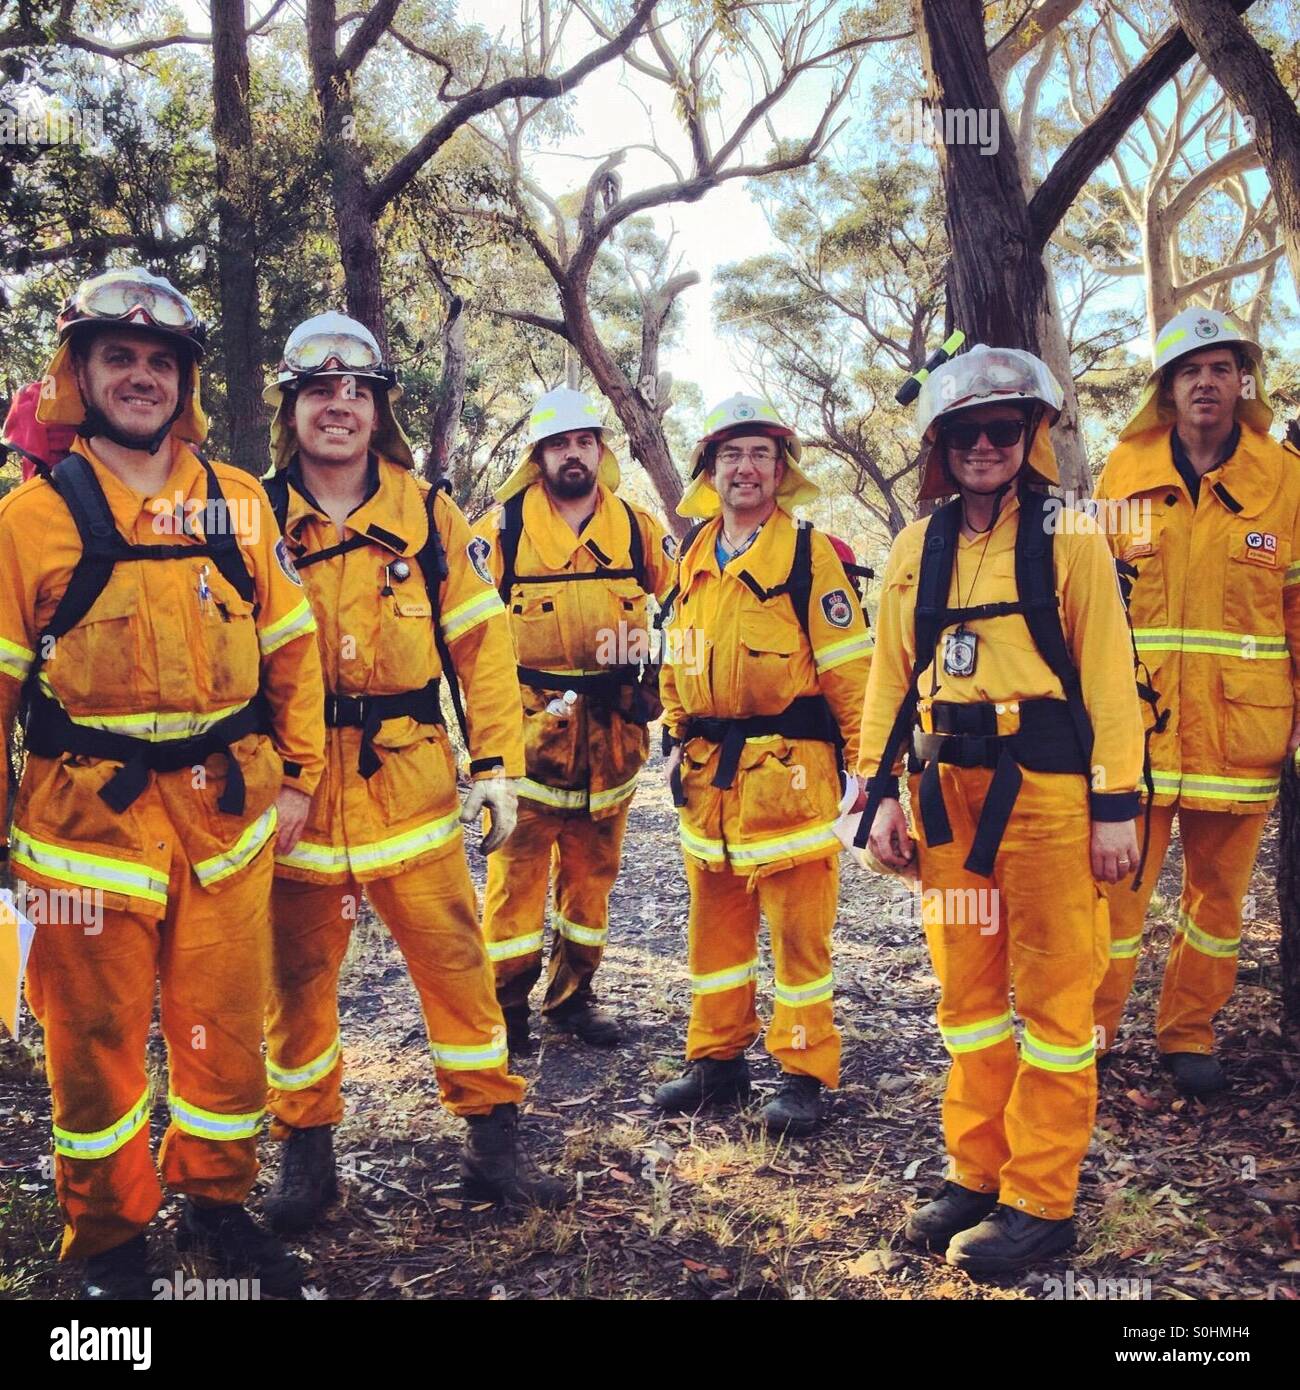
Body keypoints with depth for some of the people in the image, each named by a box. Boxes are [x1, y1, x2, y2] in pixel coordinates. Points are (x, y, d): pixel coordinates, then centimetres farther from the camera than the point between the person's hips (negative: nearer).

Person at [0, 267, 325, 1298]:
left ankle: (217, 1200, 35)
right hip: (89, 818, -2)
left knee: (227, 1022, 12)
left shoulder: (239, 501, 6)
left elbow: (293, 645, 10)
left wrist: (297, 775, 7)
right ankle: (108, 1235, 30)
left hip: (228, 811, 2)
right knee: (98, 1035, 10)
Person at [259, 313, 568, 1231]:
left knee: (457, 961, 5)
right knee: (299, 974, 10)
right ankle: (306, 1154, 29)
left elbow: (482, 644, 4)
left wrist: (497, 764, -1)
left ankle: (495, 1143, 21)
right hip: (295, 785, 0)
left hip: (410, 778, 0)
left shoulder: (427, 513, 3)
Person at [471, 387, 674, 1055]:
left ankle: (573, 994, 26)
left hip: (612, 726, 3)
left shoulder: (639, 529, 6)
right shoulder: (502, 529, -2)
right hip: (531, 724, -3)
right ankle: (504, 1007, 10)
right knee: (517, 866, -2)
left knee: (593, 867, 12)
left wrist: (652, 683, 6)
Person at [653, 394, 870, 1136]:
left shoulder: (808, 554, -5)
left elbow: (850, 667, -8)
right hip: (709, 771, 6)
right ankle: (716, 1059, 27)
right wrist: (676, 743, 15)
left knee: (799, 929, 2)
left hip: (788, 768, -6)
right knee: (715, 924, 14)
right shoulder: (694, 556, 13)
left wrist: (868, 762, -11)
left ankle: (806, 1074, 14)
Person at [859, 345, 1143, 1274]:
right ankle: (979, 1172, 26)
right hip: (948, 788, 4)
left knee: (1053, 996, 4)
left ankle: (1041, 1201, 15)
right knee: (967, 989, 12)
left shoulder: (1070, 538, -2)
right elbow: (890, 675, 11)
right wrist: (882, 792, 6)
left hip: (1047, 787, -4)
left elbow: (1108, 673, -5)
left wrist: (1117, 804, -8)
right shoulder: (917, 548, 9)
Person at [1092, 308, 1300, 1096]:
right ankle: (1090, 1031, 15)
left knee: (1220, 890, 11)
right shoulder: (1125, 473, 4)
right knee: (1117, 884, 0)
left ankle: (1190, 1035, 27)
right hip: (1137, 720, -1)